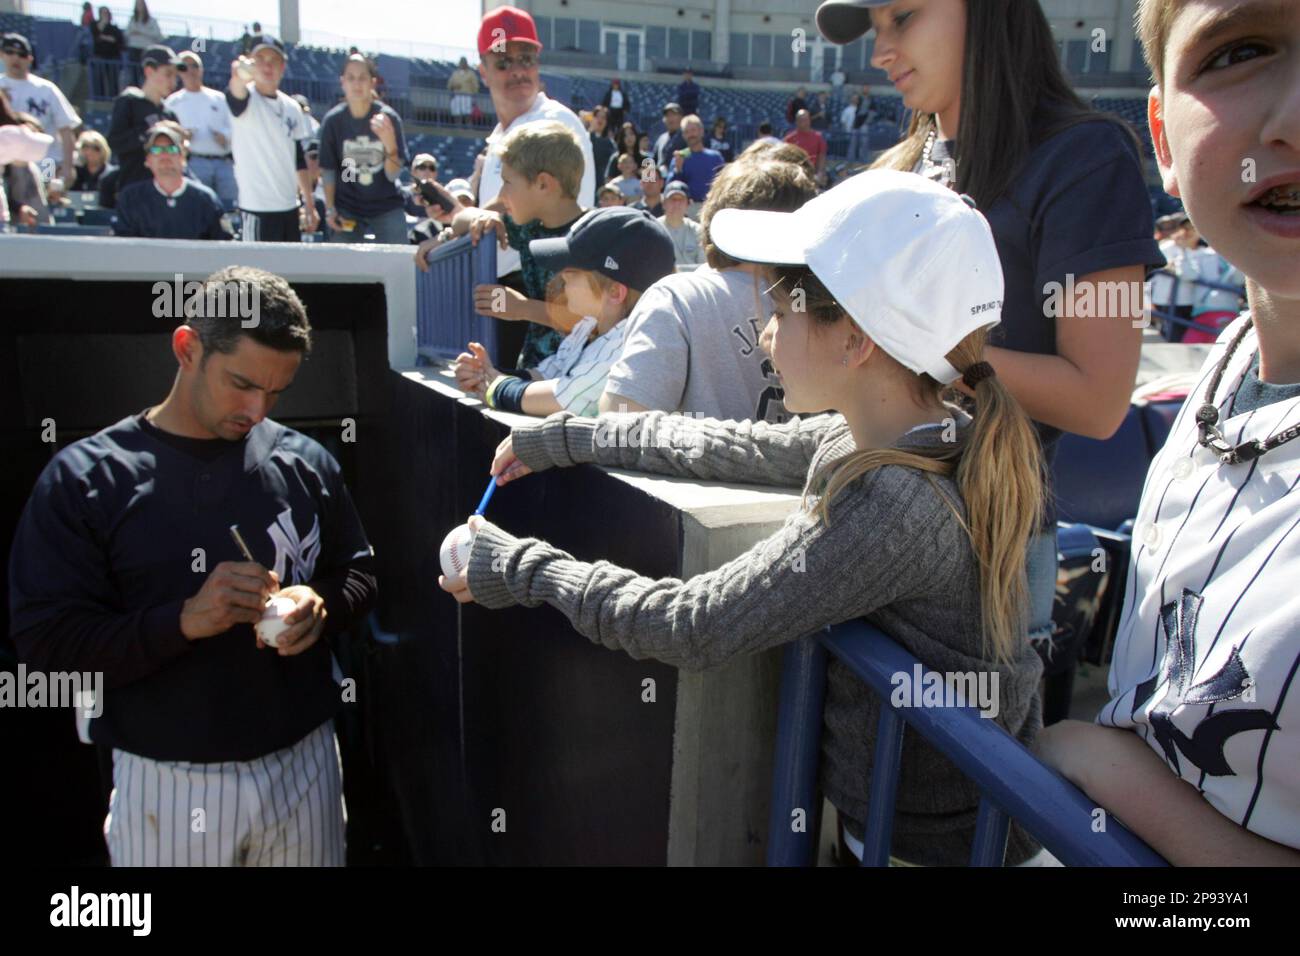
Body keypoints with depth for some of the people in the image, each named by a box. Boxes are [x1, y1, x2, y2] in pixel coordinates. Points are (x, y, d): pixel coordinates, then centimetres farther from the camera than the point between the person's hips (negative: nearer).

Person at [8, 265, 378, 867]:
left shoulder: (304, 462, -1)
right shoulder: (84, 479, -8)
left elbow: (358, 573, 9)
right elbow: (45, 642, -11)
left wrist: (321, 606, -13)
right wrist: (184, 619, -25)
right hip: (167, 785, -2)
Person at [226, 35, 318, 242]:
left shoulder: (292, 107, 11)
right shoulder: (245, 99, -6)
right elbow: (235, 93, -32)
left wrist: (309, 204, 13)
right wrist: (240, 75, -55)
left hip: (290, 207, 6)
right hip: (257, 209, -6)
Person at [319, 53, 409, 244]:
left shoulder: (388, 117, -9)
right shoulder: (333, 120, -6)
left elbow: (393, 175, -12)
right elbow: (328, 170, 3)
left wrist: (390, 143, -28)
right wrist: (330, 209, -1)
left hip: (386, 207, -1)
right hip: (347, 208, 1)